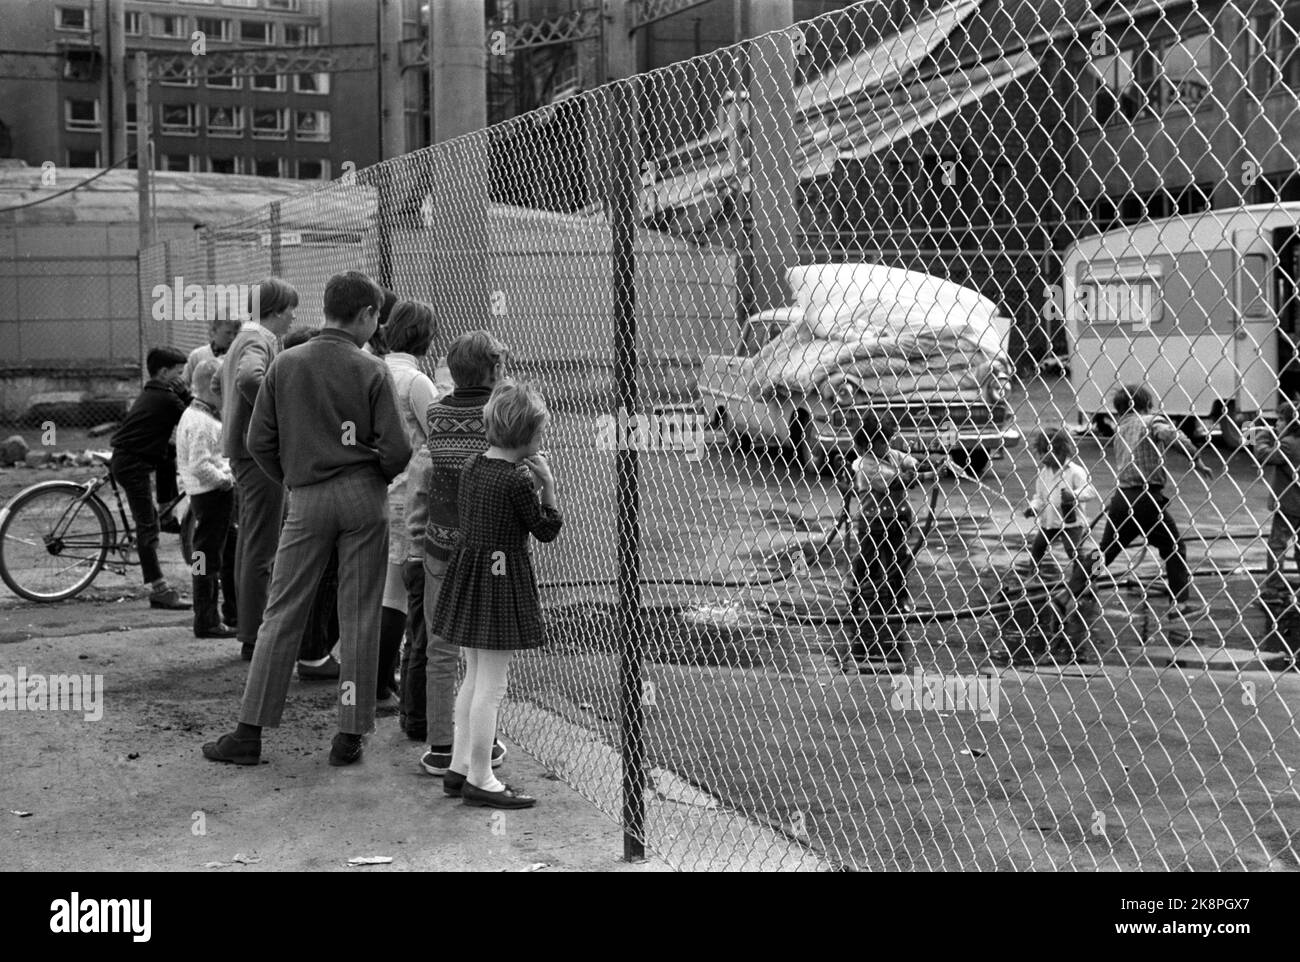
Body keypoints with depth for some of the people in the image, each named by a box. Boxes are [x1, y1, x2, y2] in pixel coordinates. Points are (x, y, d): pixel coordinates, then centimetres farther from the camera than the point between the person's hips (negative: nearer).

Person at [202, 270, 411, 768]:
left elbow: (259, 440, 3)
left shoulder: (285, 365, 3)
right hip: (363, 497, -2)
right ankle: (350, 735, 9)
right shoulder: (371, 371, -5)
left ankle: (249, 733, 8)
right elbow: (395, 449, -8)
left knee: (282, 614, 7)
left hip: (307, 501, 2)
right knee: (359, 616, 5)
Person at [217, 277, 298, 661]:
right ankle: (254, 639, -3)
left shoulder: (244, 338, 18)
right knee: (263, 547, -7)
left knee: (249, 543, 15)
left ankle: (249, 632, 23)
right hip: (260, 449, -11)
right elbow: (249, 377, -35)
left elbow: (222, 379, 31)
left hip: (240, 449, 11)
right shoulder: (261, 339, -14)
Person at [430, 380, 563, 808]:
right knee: (491, 685, -1)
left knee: (474, 677, 18)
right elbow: (547, 530, -10)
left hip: (468, 572, 8)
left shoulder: (471, 467, 4)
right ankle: (479, 780, 6)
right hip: (502, 578, -8)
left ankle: (459, 768, 25)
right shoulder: (517, 480, -18)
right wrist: (549, 485, -4)